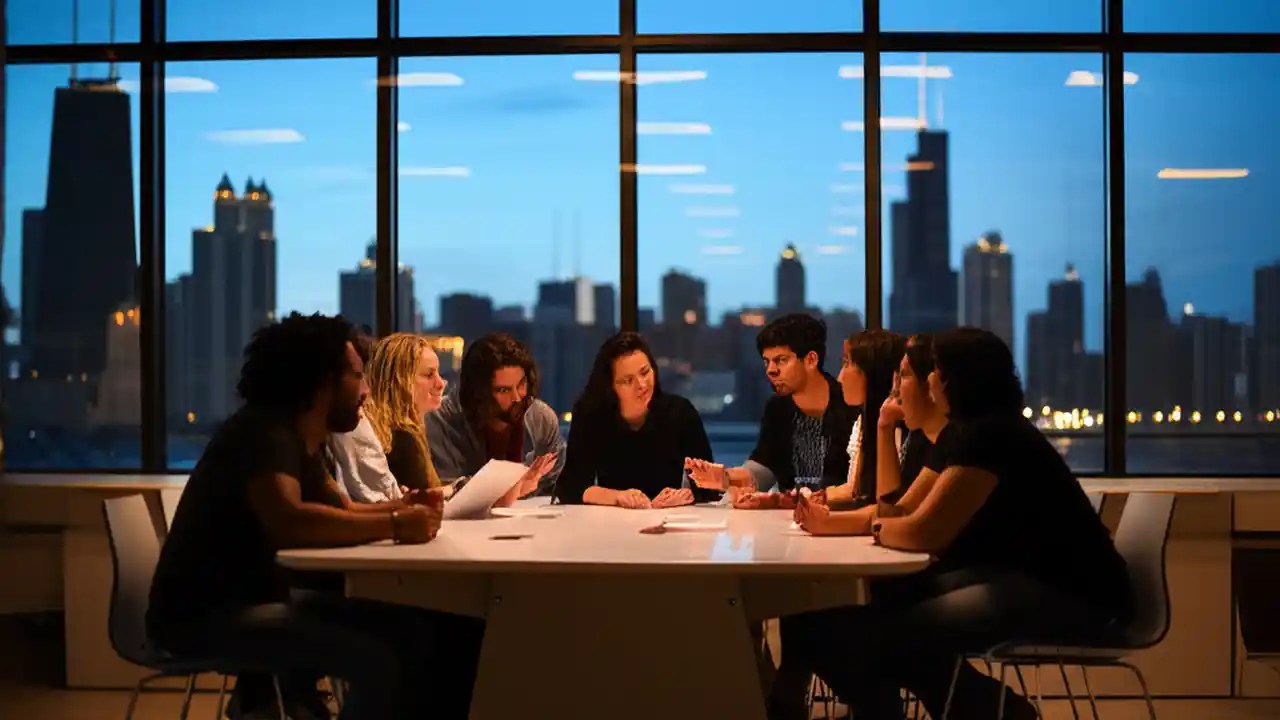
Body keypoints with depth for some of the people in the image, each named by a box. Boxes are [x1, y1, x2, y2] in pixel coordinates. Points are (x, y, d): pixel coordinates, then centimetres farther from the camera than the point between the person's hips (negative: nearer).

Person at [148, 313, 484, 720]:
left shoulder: (301, 439, 10)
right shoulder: (265, 433, -19)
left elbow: (341, 511, 17)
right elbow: (288, 524, -36)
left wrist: (403, 507, -3)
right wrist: (394, 524, -28)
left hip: (259, 597, 10)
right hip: (204, 614, -10)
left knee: (413, 631, 1)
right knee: (377, 662, -24)